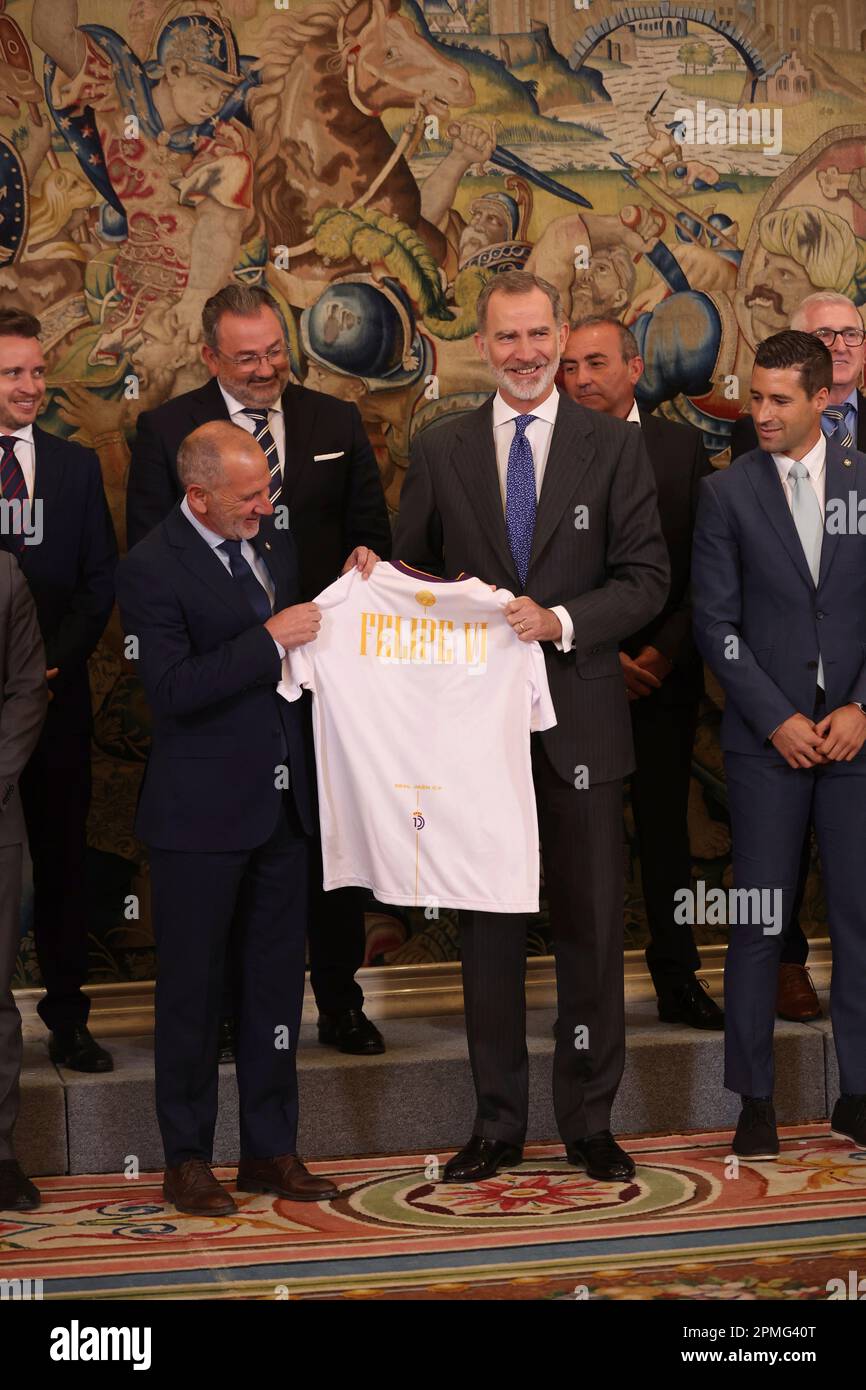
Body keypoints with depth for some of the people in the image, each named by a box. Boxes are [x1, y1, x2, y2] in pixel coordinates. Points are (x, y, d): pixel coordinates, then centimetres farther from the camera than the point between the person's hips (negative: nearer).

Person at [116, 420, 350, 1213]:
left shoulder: (271, 541, 9)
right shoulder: (153, 569, -14)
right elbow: (172, 688, -22)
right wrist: (271, 639, -22)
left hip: (281, 800, 7)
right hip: (201, 813, -7)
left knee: (277, 977, 12)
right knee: (192, 985, 4)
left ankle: (270, 1148, 23)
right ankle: (187, 1160, 16)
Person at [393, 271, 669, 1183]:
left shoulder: (613, 448, 3)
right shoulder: (439, 452, 7)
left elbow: (646, 578, -1)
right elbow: (411, 575, 11)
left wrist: (561, 620, -16)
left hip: (579, 717, -1)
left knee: (590, 921, 4)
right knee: (487, 924, 7)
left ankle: (589, 1121, 16)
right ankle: (497, 1121, 17)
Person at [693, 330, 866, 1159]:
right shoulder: (727, 493, 3)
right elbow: (717, 624, 0)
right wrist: (778, 719, -7)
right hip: (767, 738, -1)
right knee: (759, 918, 0)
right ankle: (754, 1099, 8)